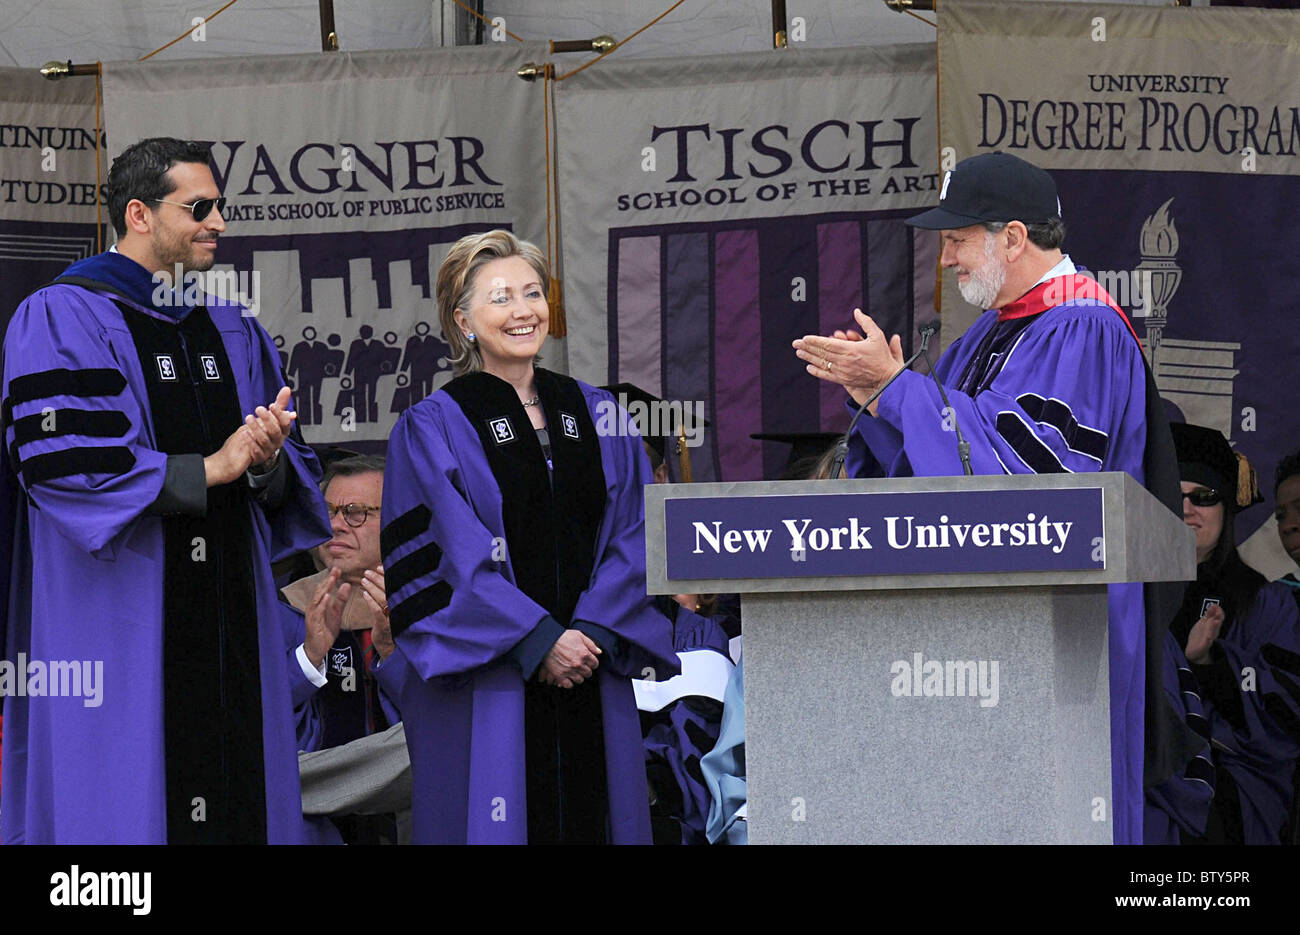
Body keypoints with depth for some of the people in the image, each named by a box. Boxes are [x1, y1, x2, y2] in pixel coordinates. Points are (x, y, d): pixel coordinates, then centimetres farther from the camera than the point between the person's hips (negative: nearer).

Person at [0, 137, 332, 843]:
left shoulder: (234, 331, 17)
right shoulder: (61, 320, -4)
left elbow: (287, 487, 16)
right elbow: (60, 466, -17)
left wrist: (267, 462, -9)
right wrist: (208, 470, -13)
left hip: (232, 635, 6)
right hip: (117, 637, -6)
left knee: (242, 809, 3)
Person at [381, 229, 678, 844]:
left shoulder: (596, 414, 13)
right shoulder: (430, 429, 0)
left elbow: (631, 538, 7)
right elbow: (452, 556, -9)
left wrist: (596, 633, -9)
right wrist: (538, 639, -16)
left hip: (592, 677, 4)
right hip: (486, 691, -4)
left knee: (591, 817, 4)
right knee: (497, 823, -4)